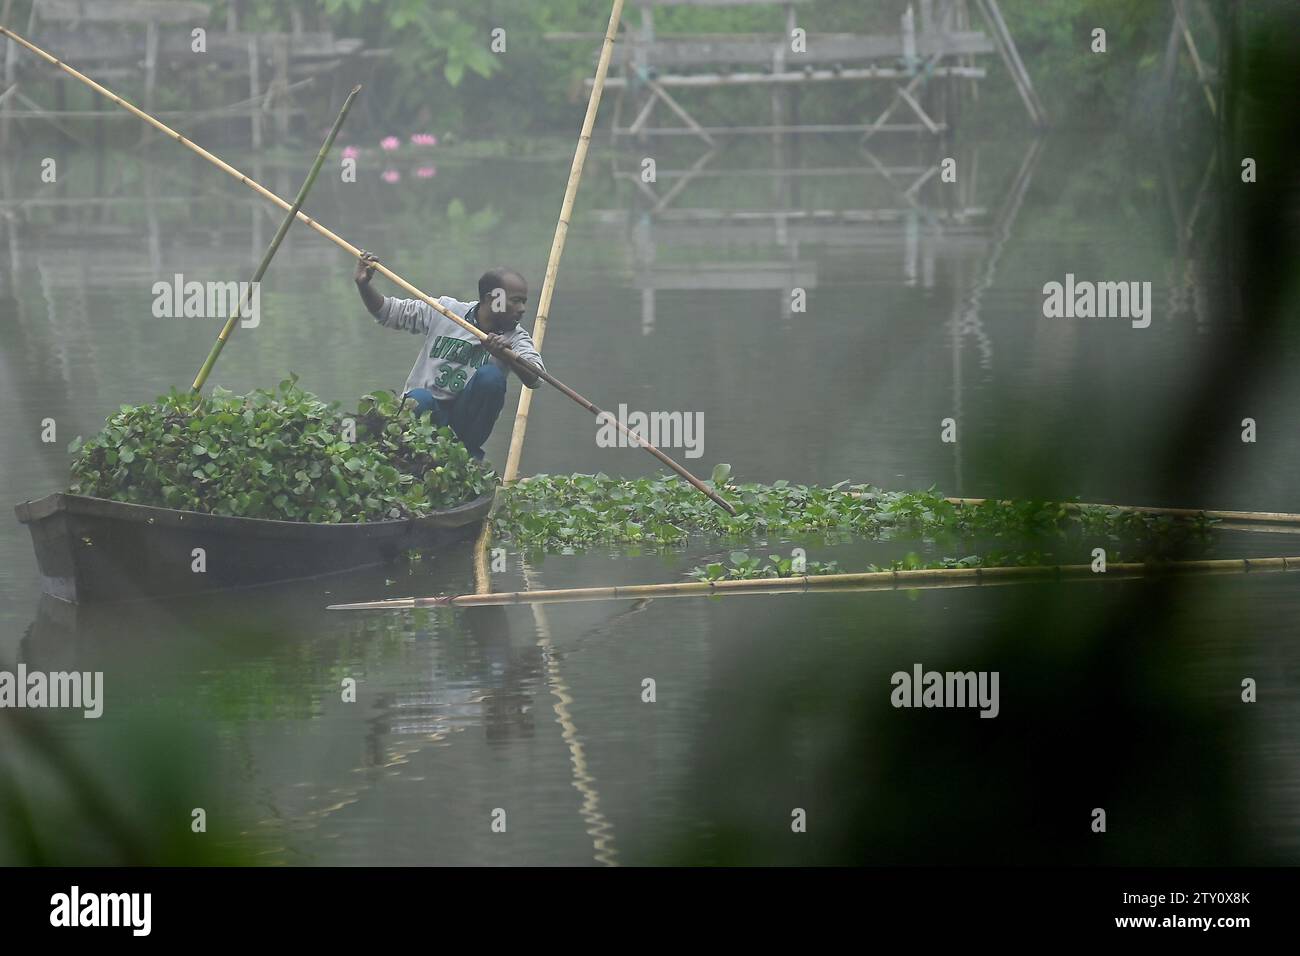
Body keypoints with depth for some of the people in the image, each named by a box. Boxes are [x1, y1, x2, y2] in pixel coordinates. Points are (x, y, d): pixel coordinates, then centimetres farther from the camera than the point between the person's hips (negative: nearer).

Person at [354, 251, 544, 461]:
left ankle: (468, 452, -13)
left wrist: (506, 355, -40)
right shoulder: (444, 311, 2)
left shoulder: (515, 337, 0)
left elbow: (534, 378, -20)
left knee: (491, 376, -26)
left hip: (466, 417, 2)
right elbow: (388, 312, 9)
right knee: (419, 400, -36)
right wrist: (364, 285, -10)